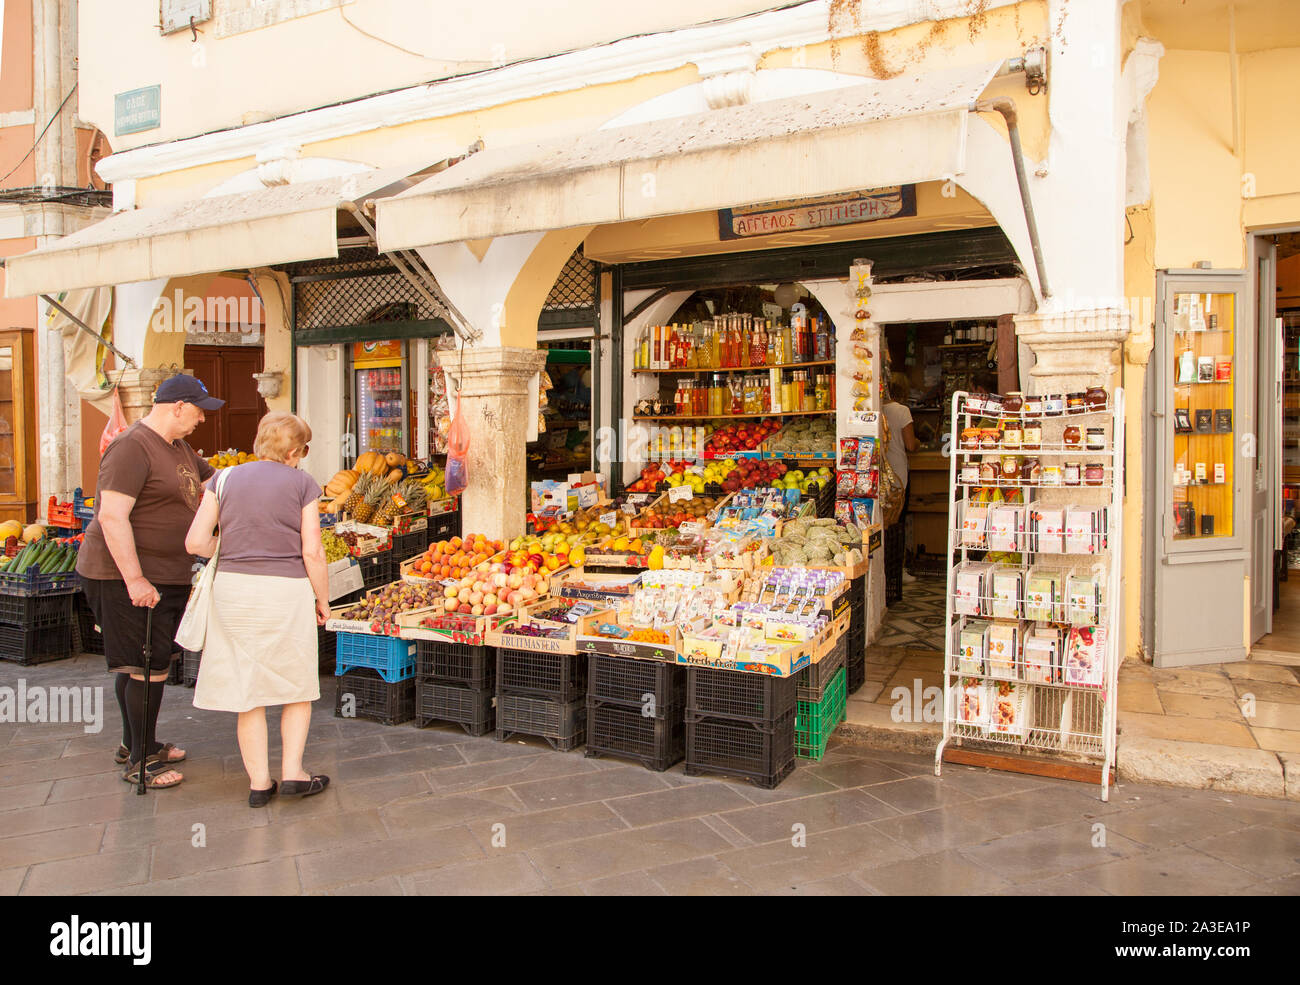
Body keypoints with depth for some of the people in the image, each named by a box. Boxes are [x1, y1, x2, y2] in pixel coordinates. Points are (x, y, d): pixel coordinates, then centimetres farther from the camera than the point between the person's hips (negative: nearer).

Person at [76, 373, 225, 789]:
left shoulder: (178, 447, 14)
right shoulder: (133, 447, -18)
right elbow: (112, 516, -24)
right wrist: (134, 579, -26)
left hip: (166, 575, 10)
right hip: (125, 577, -10)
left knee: (139, 666, 19)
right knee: (147, 667, -5)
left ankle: (135, 744, 32)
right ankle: (141, 761, 8)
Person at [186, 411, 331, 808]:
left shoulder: (225, 480, 6)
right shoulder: (302, 484, -3)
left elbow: (196, 542, 1)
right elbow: (312, 552, -7)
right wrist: (322, 599, 5)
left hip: (232, 587, 3)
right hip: (286, 591, -3)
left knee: (247, 689, 12)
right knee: (297, 685, 14)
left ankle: (258, 782, 18)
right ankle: (292, 772, 12)